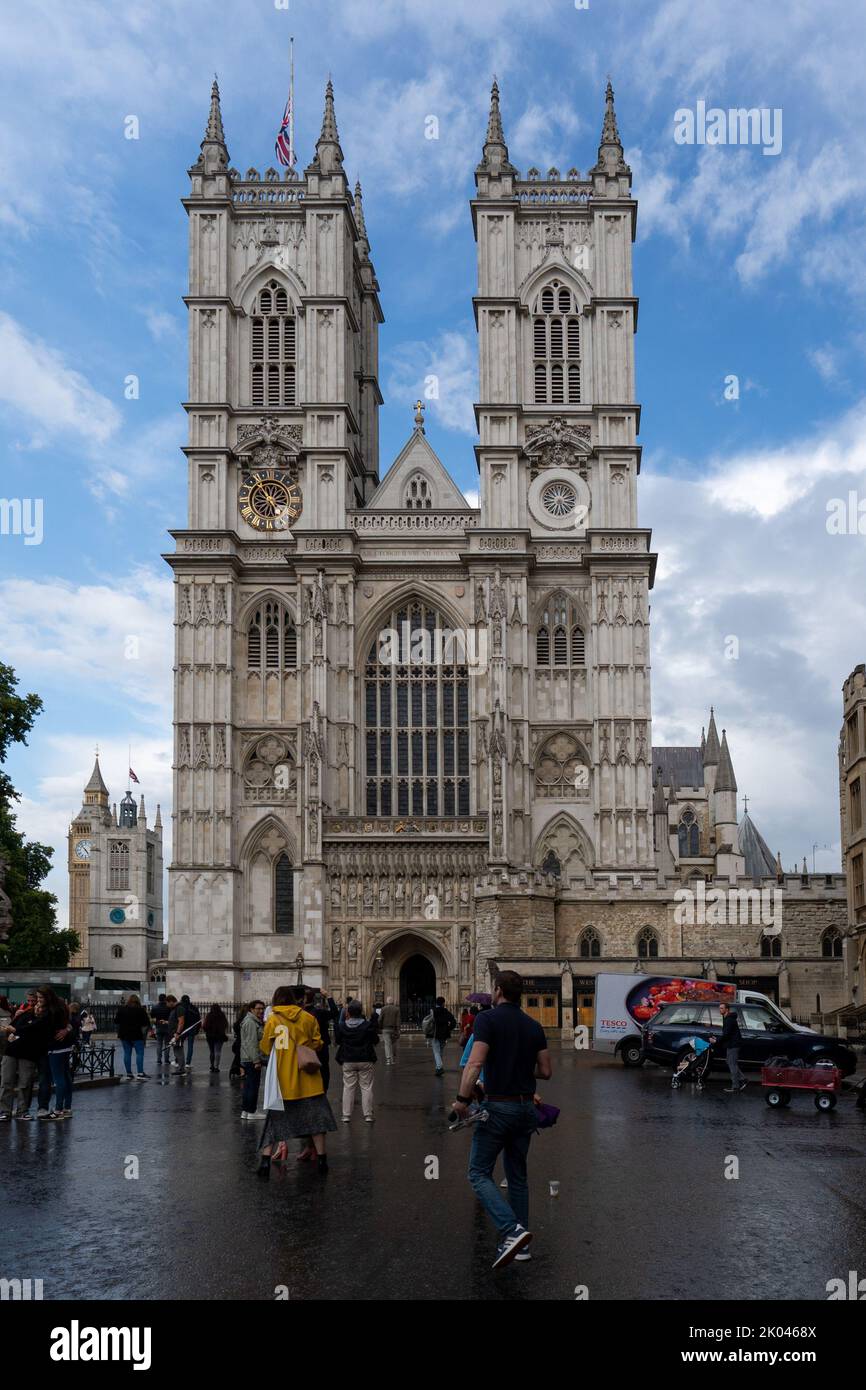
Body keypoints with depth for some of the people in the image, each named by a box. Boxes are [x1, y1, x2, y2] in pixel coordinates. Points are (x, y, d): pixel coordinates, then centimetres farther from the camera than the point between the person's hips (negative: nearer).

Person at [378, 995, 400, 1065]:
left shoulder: (384, 1009, -1)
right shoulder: (396, 1009, -1)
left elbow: (380, 1020, -3)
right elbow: (398, 1020, -7)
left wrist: (379, 1029, 8)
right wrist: (398, 1031, -8)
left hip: (385, 1029, -1)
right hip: (394, 1029, 1)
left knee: (387, 1044, -4)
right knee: (393, 1044, 15)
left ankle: (388, 1060, -15)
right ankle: (393, 1059, 23)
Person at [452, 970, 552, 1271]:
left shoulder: (488, 1019, -10)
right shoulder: (534, 1026, 8)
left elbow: (475, 1063, -20)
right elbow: (546, 1071, 11)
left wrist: (462, 1098, -13)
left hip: (498, 1105, -6)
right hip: (526, 1107, 6)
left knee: (479, 1172, 1)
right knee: (517, 1175, 16)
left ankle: (512, 1229, -17)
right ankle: (519, 1244, 18)